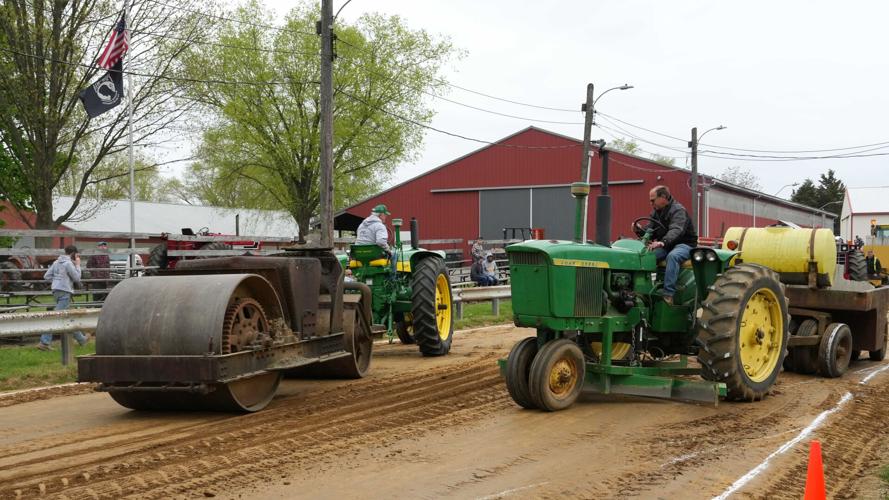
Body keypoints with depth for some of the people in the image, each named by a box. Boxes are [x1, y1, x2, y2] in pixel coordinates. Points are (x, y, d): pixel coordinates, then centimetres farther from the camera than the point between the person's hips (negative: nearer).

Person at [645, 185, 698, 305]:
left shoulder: (678, 210, -15)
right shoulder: (656, 212, 11)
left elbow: (676, 230, -33)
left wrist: (663, 242, -51)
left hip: (684, 244, -7)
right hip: (666, 246, 7)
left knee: (672, 256, -39)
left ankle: (668, 294, -42)